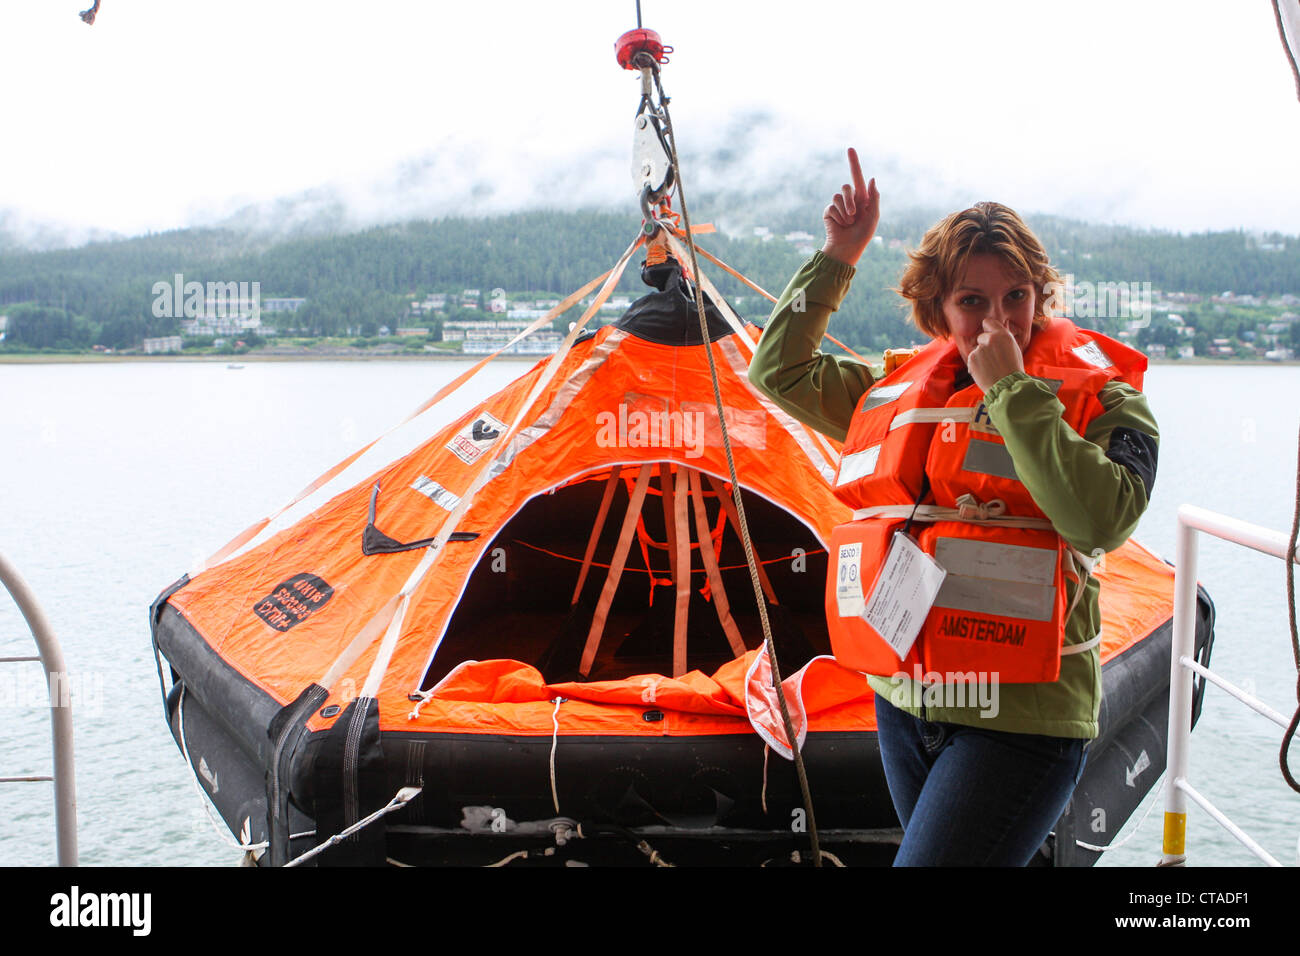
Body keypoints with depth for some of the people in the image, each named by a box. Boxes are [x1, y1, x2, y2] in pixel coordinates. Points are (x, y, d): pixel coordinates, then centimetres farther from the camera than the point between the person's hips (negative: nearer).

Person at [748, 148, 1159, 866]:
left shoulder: (1100, 397, -6)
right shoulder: (901, 391, 9)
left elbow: (1099, 518, -24)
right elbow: (778, 369, 17)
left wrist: (1012, 390, -20)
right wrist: (837, 256, 11)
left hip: (1020, 718, -6)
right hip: (902, 703, 6)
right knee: (938, 851, 20)